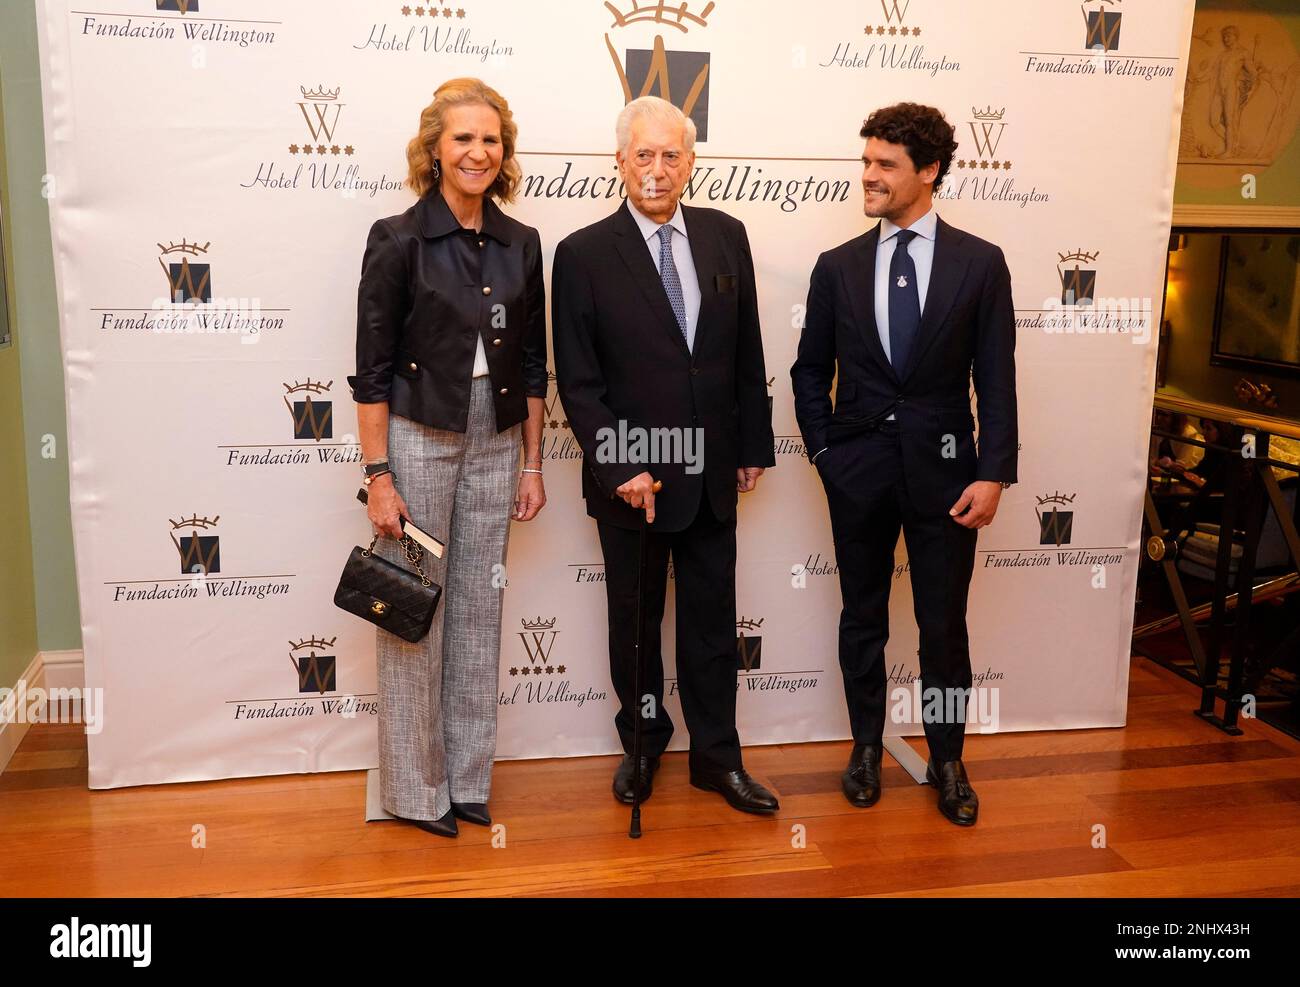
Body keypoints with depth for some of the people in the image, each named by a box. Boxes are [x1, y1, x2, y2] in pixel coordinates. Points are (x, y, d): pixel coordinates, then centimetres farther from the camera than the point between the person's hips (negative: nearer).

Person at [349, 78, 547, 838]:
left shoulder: (520, 244, 5)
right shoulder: (398, 240, -7)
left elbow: (533, 362, 9)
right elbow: (373, 368, -8)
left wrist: (533, 463, 7)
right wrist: (378, 476, -12)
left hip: (495, 445, 4)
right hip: (417, 440, -4)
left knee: (479, 611, 11)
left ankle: (468, 779, 25)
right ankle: (415, 790, 19)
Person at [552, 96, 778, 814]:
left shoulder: (725, 237, 4)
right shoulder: (584, 254, -7)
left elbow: (746, 352, 9)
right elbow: (577, 381, -9)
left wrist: (754, 444, 8)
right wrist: (620, 469, -15)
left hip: (711, 470, 3)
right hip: (629, 477, -3)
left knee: (712, 620, 12)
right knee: (634, 621, 13)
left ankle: (716, 756, 26)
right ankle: (643, 745, 33)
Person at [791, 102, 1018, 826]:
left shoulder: (981, 264, -2)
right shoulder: (838, 266, 3)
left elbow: (996, 379, -3)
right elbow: (811, 372, 10)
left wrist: (994, 474, -9)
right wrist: (825, 450, 1)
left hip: (943, 469, -1)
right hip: (859, 469, 2)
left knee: (944, 625, 7)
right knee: (863, 618, 13)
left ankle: (947, 759, 25)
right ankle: (867, 747, 29)